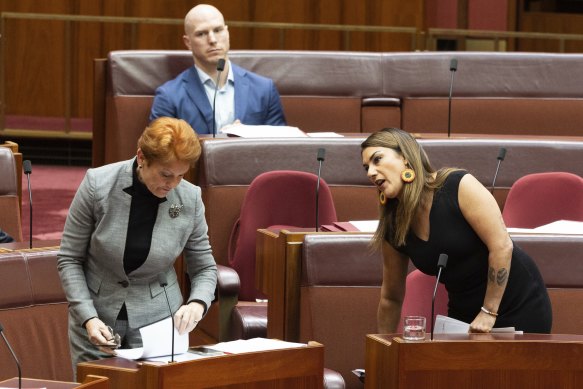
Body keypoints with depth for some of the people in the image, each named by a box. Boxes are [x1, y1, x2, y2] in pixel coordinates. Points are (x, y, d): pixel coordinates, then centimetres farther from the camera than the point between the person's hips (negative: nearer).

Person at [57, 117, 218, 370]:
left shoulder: (190, 199, -11)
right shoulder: (98, 185, -15)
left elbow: (205, 268, 2)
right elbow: (69, 259, -8)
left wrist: (197, 303, -19)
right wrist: (88, 318, -19)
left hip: (157, 320, 1)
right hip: (97, 319, -1)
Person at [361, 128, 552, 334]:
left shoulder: (459, 186, -20)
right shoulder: (392, 228, -4)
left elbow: (502, 246, -23)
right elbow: (391, 298, 8)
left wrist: (489, 313, -21)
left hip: (520, 305, -5)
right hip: (464, 312, 5)